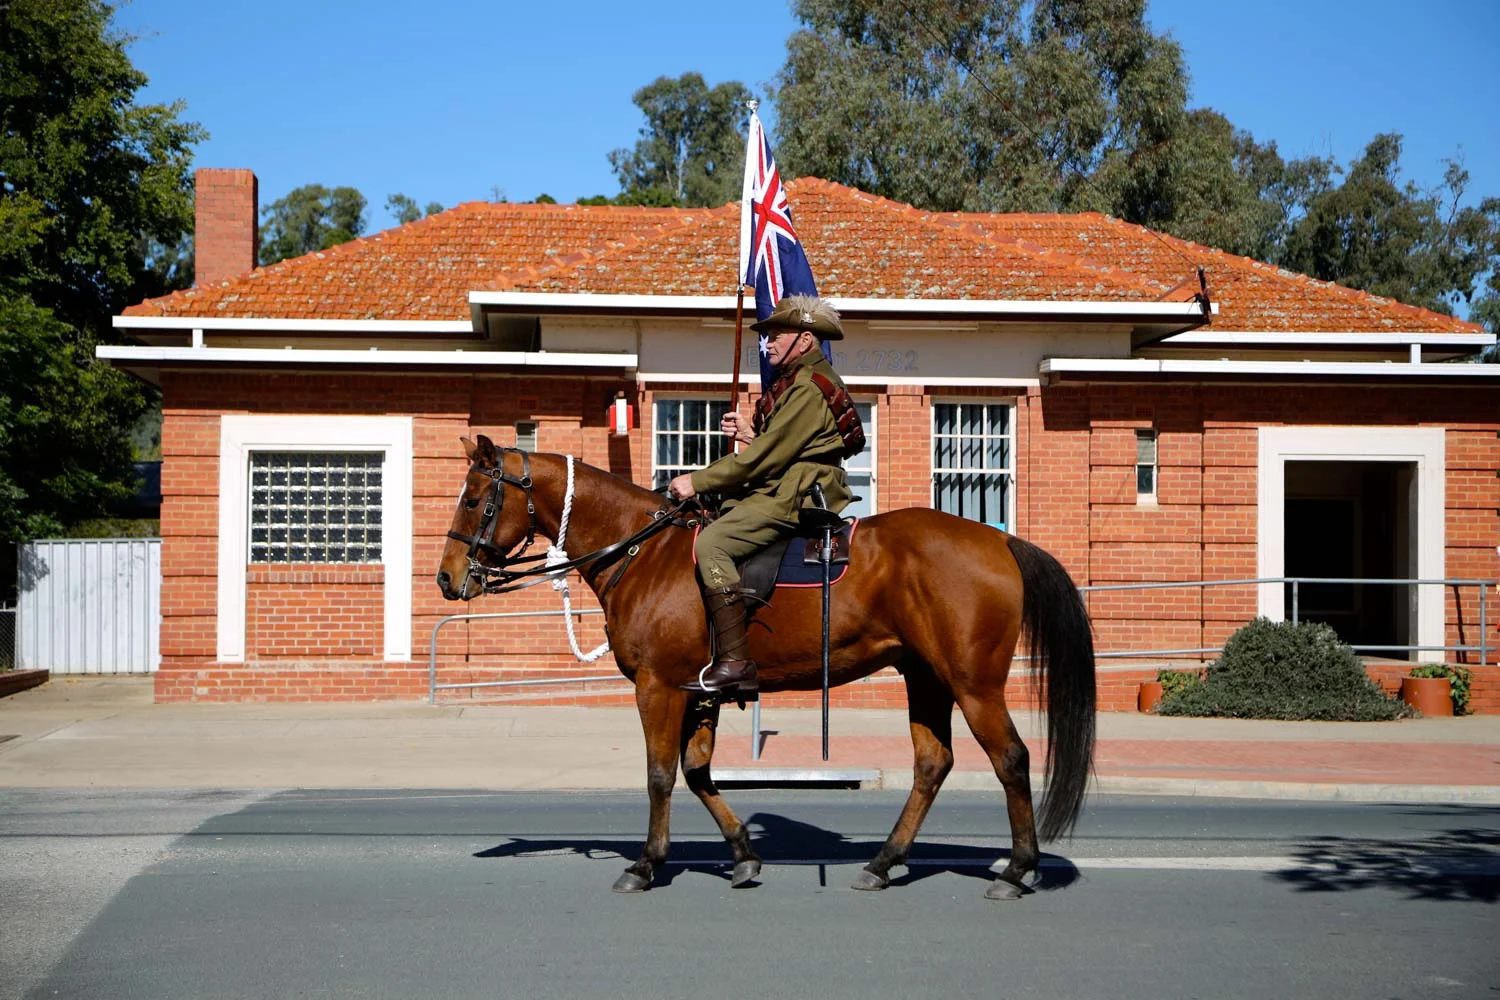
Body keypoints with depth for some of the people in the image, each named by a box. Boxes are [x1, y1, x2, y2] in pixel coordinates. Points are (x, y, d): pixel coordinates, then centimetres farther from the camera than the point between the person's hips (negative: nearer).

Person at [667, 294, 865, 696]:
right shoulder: (799, 382, 21)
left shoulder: (808, 388, -14)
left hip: (796, 497, -12)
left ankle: (735, 663, -25)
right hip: (788, 492, 12)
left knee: (711, 543, -22)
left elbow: (767, 457, -19)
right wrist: (751, 433, 10)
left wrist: (698, 481, -14)